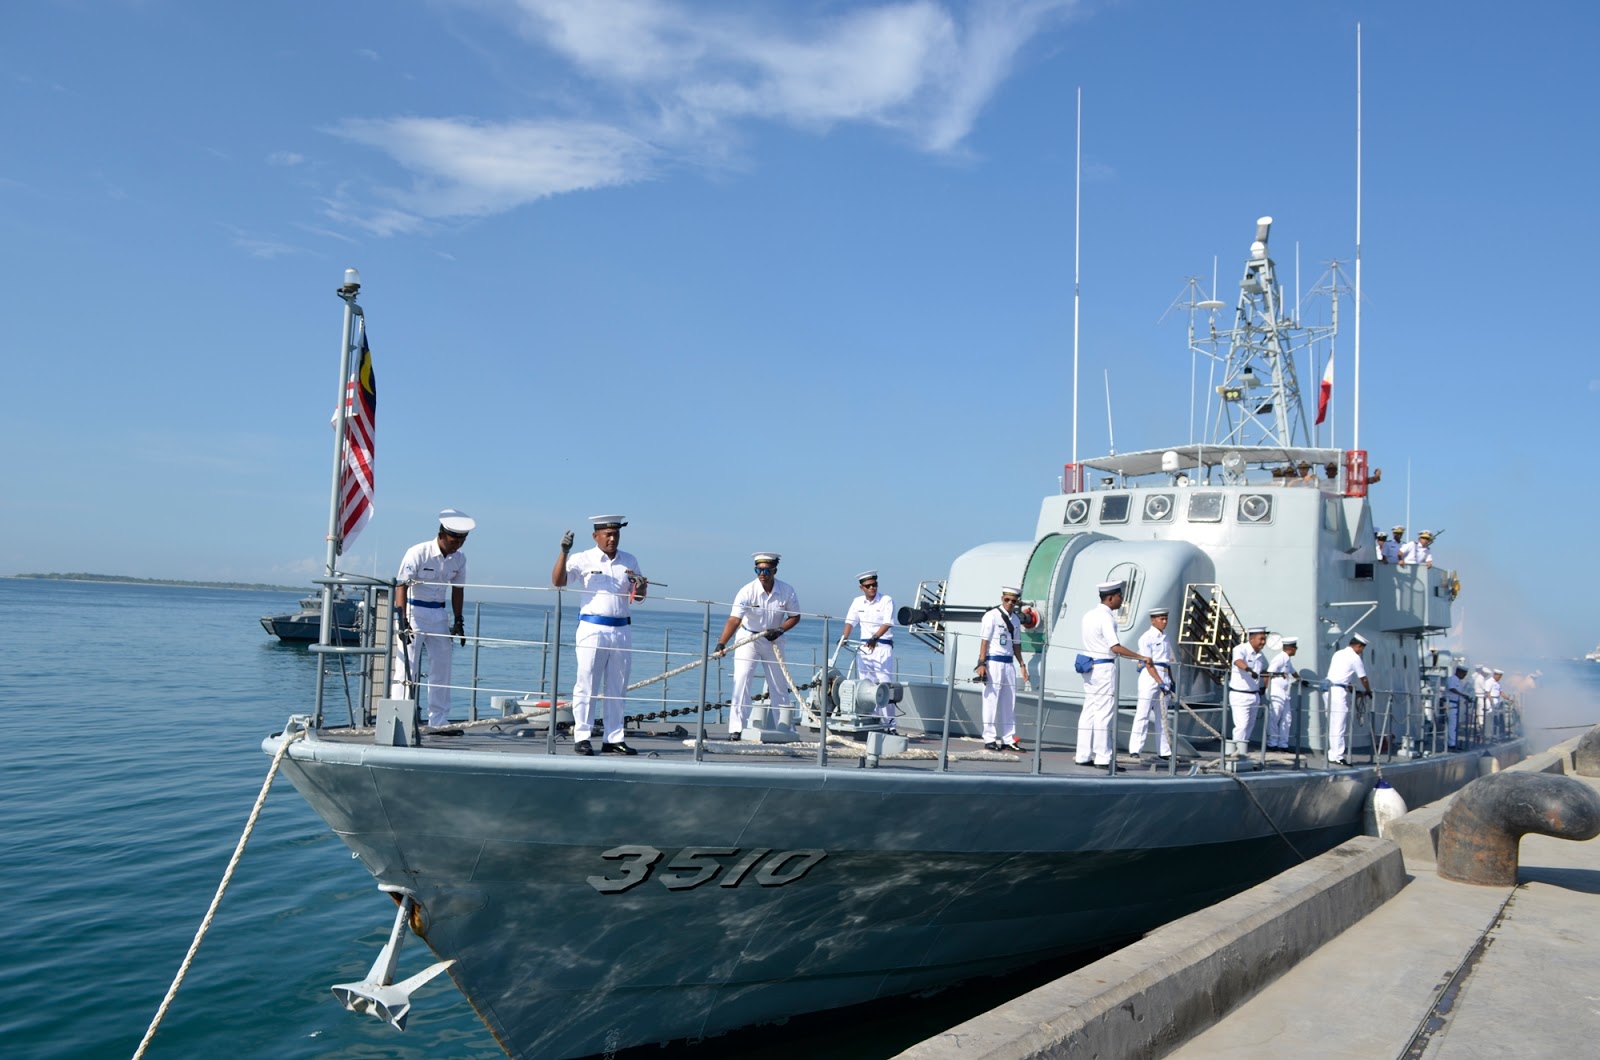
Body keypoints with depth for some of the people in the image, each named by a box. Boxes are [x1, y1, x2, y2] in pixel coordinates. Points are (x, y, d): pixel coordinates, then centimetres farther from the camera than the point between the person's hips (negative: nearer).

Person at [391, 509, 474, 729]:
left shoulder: (459, 558, 1)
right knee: (406, 666, -7)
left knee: (442, 667, 8)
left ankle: (439, 721, 16)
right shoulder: (418, 553, -16)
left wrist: (459, 621, 9)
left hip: (438, 615, 6)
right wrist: (403, 621, -27)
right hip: (413, 612, -6)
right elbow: (401, 586, -20)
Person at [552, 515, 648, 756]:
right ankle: (582, 737, 4)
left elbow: (639, 596, 17)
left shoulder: (629, 561, 13)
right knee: (586, 685, -2)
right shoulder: (583, 559, 0)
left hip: (622, 630, 4)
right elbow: (557, 581, -11)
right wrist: (564, 552, -22)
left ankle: (614, 739, 14)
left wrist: (641, 585, -6)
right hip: (593, 629, -4)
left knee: (617, 688, 8)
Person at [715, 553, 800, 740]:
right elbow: (734, 620, -32)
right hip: (748, 638, -3)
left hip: (773, 639, 3)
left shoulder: (787, 591, -15)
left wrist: (780, 630, -21)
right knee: (741, 679, -14)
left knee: (779, 685, 11)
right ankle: (736, 728, -9)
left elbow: (795, 617, -3)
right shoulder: (747, 591, -24)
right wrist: (721, 644, -44)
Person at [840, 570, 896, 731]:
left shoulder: (886, 600, -4)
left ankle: (889, 724, -8)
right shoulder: (858, 602, 11)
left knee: (884, 685, -10)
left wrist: (875, 638, -27)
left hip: (882, 646, -5)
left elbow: (887, 623, -13)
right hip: (864, 646, 5)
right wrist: (845, 637, -13)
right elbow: (851, 621, 6)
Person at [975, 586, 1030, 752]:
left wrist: (1022, 664, 16)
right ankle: (989, 739, 2)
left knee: (1009, 703, 8)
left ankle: (1008, 739, 14)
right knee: (991, 701, -4)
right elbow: (985, 640, -10)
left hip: (1009, 663, 7)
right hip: (993, 662, -7)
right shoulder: (992, 615, -6)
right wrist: (981, 664, -15)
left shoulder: (1015, 620, 14)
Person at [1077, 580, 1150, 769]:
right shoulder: (1106, 618, -15)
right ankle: (1103, 757, -2)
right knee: (1104, 713, -5)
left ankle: (1083, 755, 14)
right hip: (1104, 668, -9)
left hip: (1090, 666, 9)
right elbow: (1115, 647, -22)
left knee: (1088, 711, 10)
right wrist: (1140, 657, -20)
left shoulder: (1090, 615, 12)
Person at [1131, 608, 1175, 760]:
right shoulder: (1147, 637, -8)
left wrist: (1171, 681, 16)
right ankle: (1135, 749, -7)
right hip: (1149, 677, -8)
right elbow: (1148, 663, -14)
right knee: (1143, 714, -8)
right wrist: (1160, 682, -20)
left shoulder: (1165, 638, 16)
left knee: (1162, 715, 11)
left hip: (1163, 678, 8)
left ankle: (1164, 750, 17)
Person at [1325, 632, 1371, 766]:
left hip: (1329, 689, 8)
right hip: (1340, 691, -8)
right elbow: (1364, 679, 4)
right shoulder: (1355, 658, -4)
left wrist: (1352, 689, 31)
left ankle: (1332, 755, 13)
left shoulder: (1338, 654, 18)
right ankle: (1337, 756, -5)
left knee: (1332, 725, 11)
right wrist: (1369, 691, 21)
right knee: (1339, 726, -5)